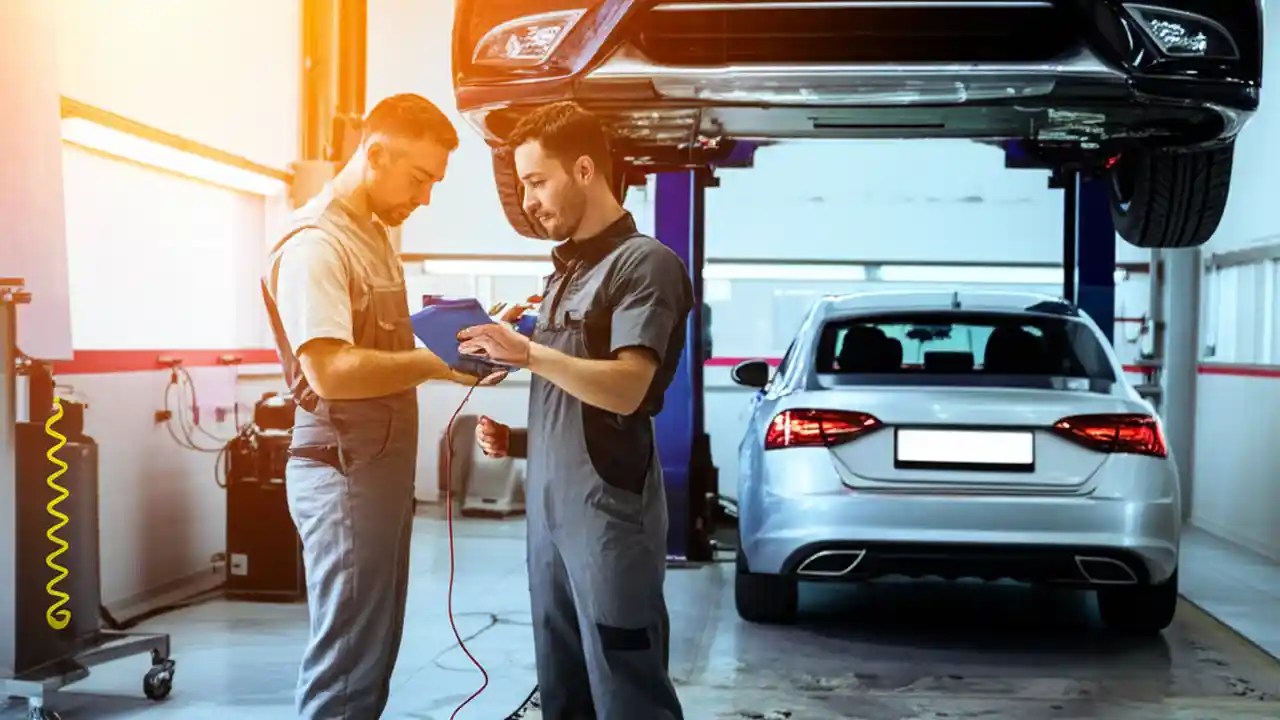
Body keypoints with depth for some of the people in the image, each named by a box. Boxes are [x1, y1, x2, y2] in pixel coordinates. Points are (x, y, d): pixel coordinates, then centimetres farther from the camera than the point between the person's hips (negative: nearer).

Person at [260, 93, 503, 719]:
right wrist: (437, 364, -24)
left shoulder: (376, 235, 16)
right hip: (342, 470, -10)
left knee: (375, 651, 16)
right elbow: (329, 369, -27)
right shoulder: (315, 243, -16)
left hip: (384, 463, 10)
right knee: (347, 666, -3)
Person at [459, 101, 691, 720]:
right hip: (549, 511, 8)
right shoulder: (564, 271, 18)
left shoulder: (645, 263, -7)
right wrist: (517, 440, 9)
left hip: (609, 512, -8)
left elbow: (625, 390, -19)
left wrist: (528, 352, -20)